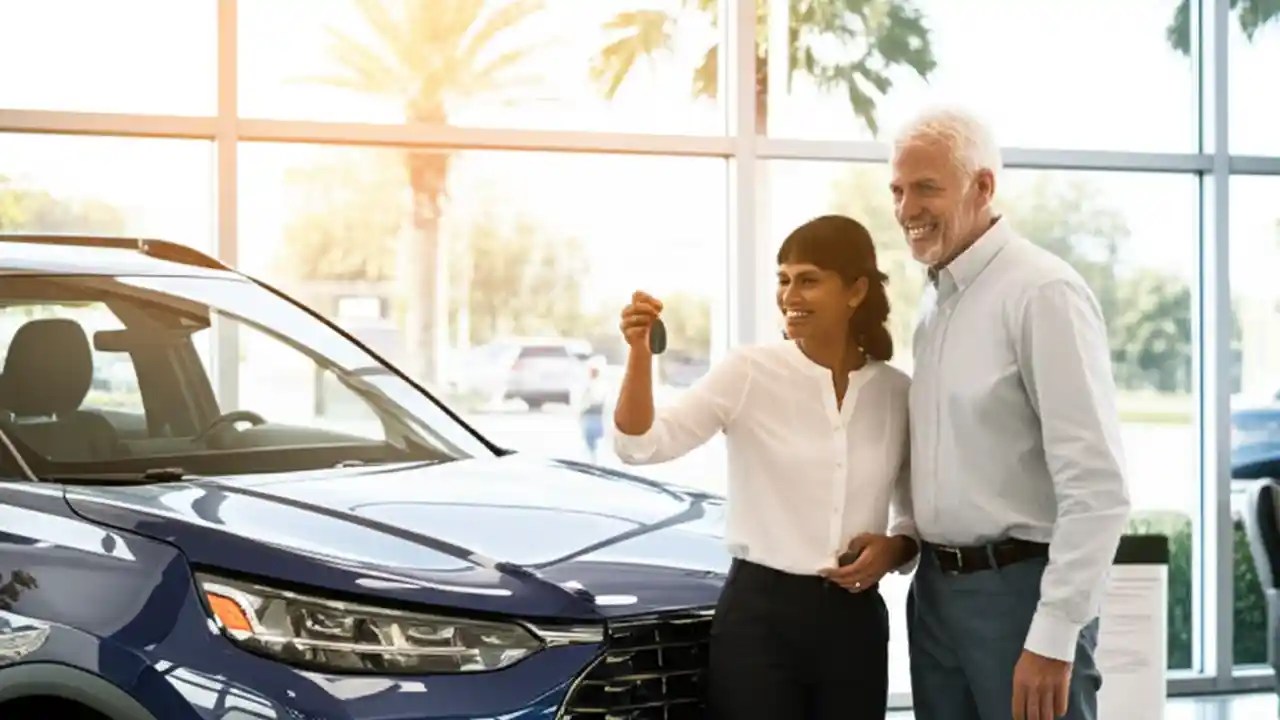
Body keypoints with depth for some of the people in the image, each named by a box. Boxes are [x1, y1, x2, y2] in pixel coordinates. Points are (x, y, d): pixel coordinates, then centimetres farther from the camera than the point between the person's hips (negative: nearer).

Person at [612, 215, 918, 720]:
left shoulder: (897, 393, 3)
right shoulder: (748, 372, -5)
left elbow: (917, 514, 15)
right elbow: (640, 446, -14)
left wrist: (895, 549, -6)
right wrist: (640, 353, -29)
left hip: (854, 623, 3)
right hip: (758, 616, -3)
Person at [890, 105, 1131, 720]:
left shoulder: (1042, 293, -15)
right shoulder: (937, 298, 12)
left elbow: (1098, 486, -19)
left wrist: (1054, 637, -20)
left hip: (1018, 587, -8)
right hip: (936, 586, 8)